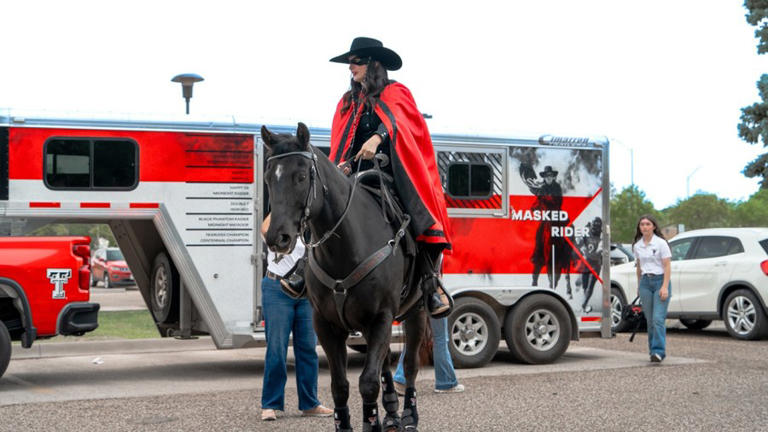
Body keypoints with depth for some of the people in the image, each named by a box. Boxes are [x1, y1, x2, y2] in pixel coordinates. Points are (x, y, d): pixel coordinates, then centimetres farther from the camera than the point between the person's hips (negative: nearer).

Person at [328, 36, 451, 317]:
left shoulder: (396, 94, 10)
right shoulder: (348, 102, 24)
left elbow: (398, 121, -11)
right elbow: (339, 145, 19)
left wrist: (378, 137, -32)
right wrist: (342, 165, -4)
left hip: (392, 173, -4)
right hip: (358, 176, 4)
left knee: (422, 217, -24)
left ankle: (431, 283, -18)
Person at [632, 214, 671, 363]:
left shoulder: (661, 243, -5)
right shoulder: (637, 246, 10)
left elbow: (667, 266, -7)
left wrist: (665, 287, -15)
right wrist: (639, 285, 18)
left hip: (660, 280, -5)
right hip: (645, 282, 5)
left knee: (658, 318, -14)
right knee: (650, 320, 5)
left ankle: (658, 351, -17)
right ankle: (654, 350, 12)